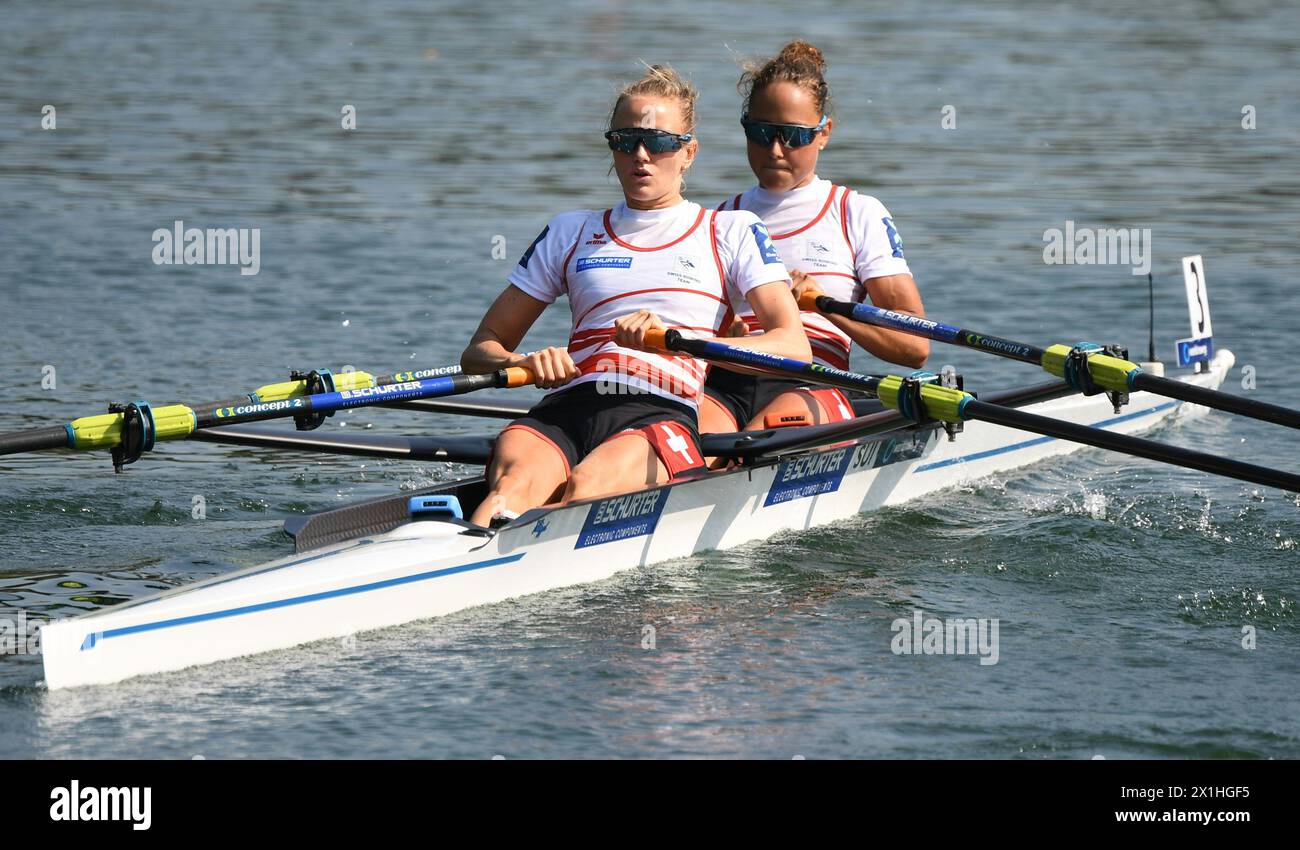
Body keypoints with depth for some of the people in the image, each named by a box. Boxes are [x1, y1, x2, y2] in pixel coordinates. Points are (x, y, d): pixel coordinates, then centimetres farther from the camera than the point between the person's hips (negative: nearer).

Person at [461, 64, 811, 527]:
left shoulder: (730, 232, 17)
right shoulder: (571, 233, 25)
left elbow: (794, 347, 2)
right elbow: (479, 350, 22)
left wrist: (676, 340, -12)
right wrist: (525, 364, -4)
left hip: (663, 415, -2)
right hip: (565, 407, 2)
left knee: (586, 487, -38)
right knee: (514, 483, -36)